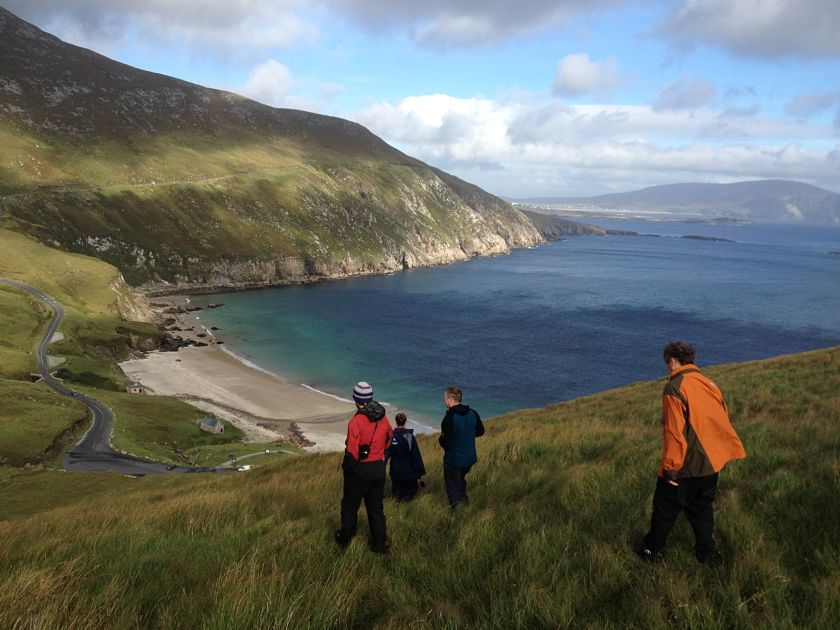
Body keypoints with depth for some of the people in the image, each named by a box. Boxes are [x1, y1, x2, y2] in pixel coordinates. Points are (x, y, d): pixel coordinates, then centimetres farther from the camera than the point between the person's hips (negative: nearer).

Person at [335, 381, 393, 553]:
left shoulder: (356, 421, -21)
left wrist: (346, 467, -5)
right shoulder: (383, 419, -2)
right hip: (379, 470, 5)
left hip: (359, 470, -5)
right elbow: (388, 440, 14)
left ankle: (345, 538, 30)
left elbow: (352, 451, -22)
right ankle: (379, 545, 20)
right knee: (376, 508, 14)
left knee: (350, 506, 16)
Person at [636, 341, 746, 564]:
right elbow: (723, 419, 11)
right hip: (711, 463, 6)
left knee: (665, 509, 10)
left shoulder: (675, 388, -18)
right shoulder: (709, 383, 5)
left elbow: (674, 432, -21)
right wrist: (714, 453, 20)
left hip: (685, 467, -6)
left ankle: (651, 551, 22)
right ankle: (707, 553, 27)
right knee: (702, 509, 20)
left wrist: (670, 468, -14)